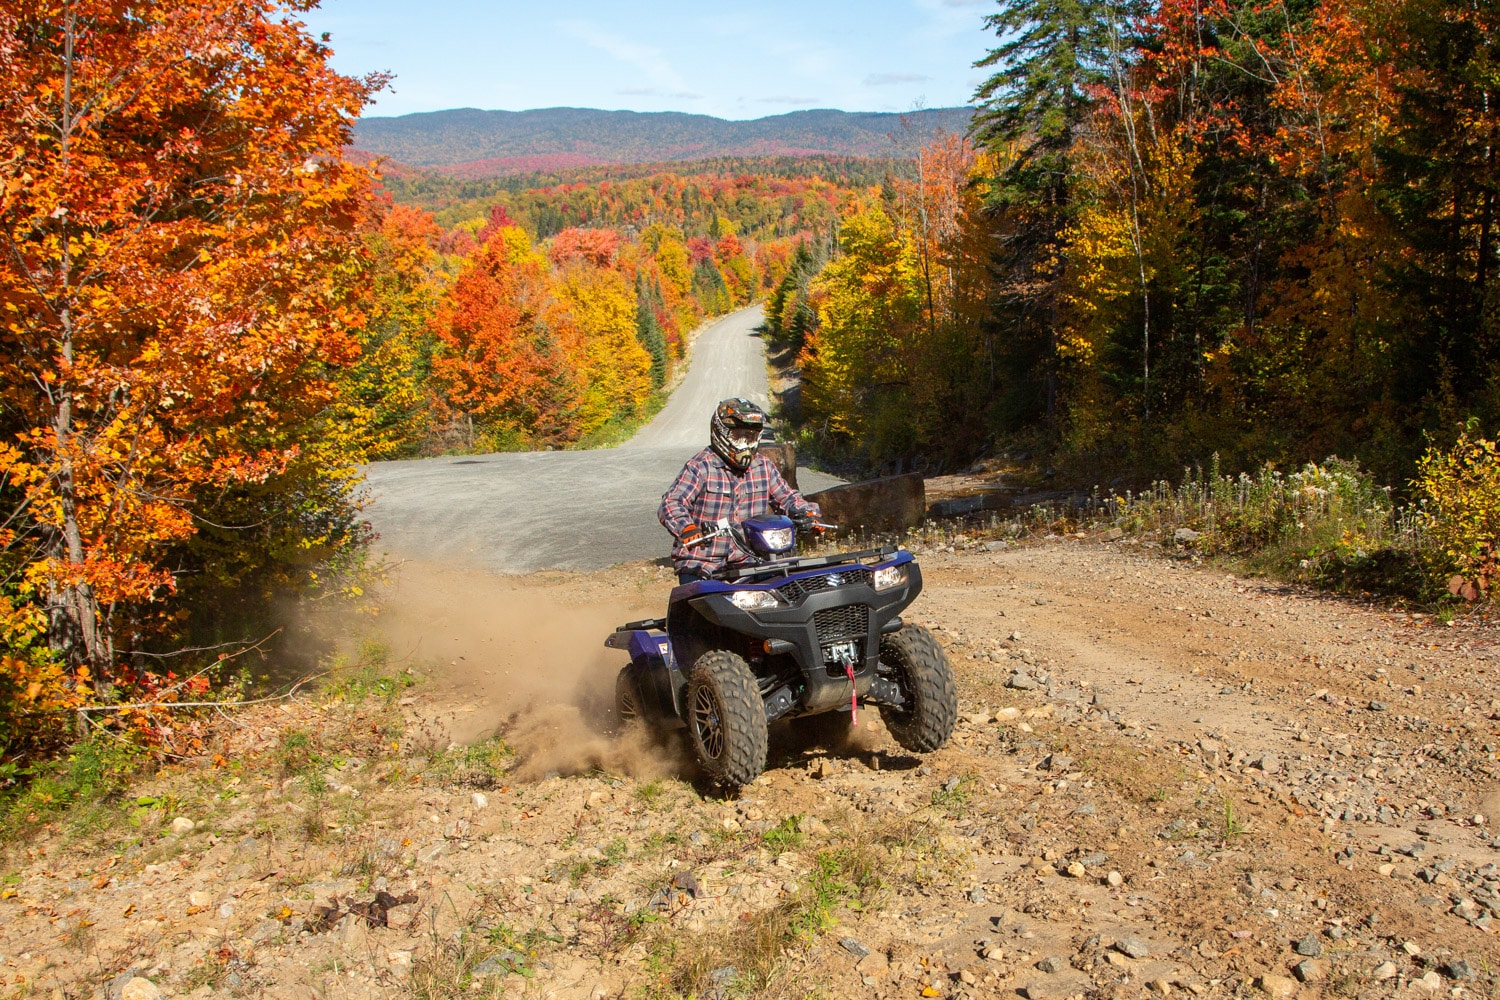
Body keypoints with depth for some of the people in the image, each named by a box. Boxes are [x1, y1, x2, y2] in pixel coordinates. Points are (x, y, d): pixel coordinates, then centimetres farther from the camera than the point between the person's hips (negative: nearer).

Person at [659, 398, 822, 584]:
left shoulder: (764, 466, 9)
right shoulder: (701, 466, -8)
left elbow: (786, 497, 18)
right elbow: (671, 503, -18)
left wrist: (808, 513, -4)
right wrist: (686, 528, -38)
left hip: (745, 563, 4)